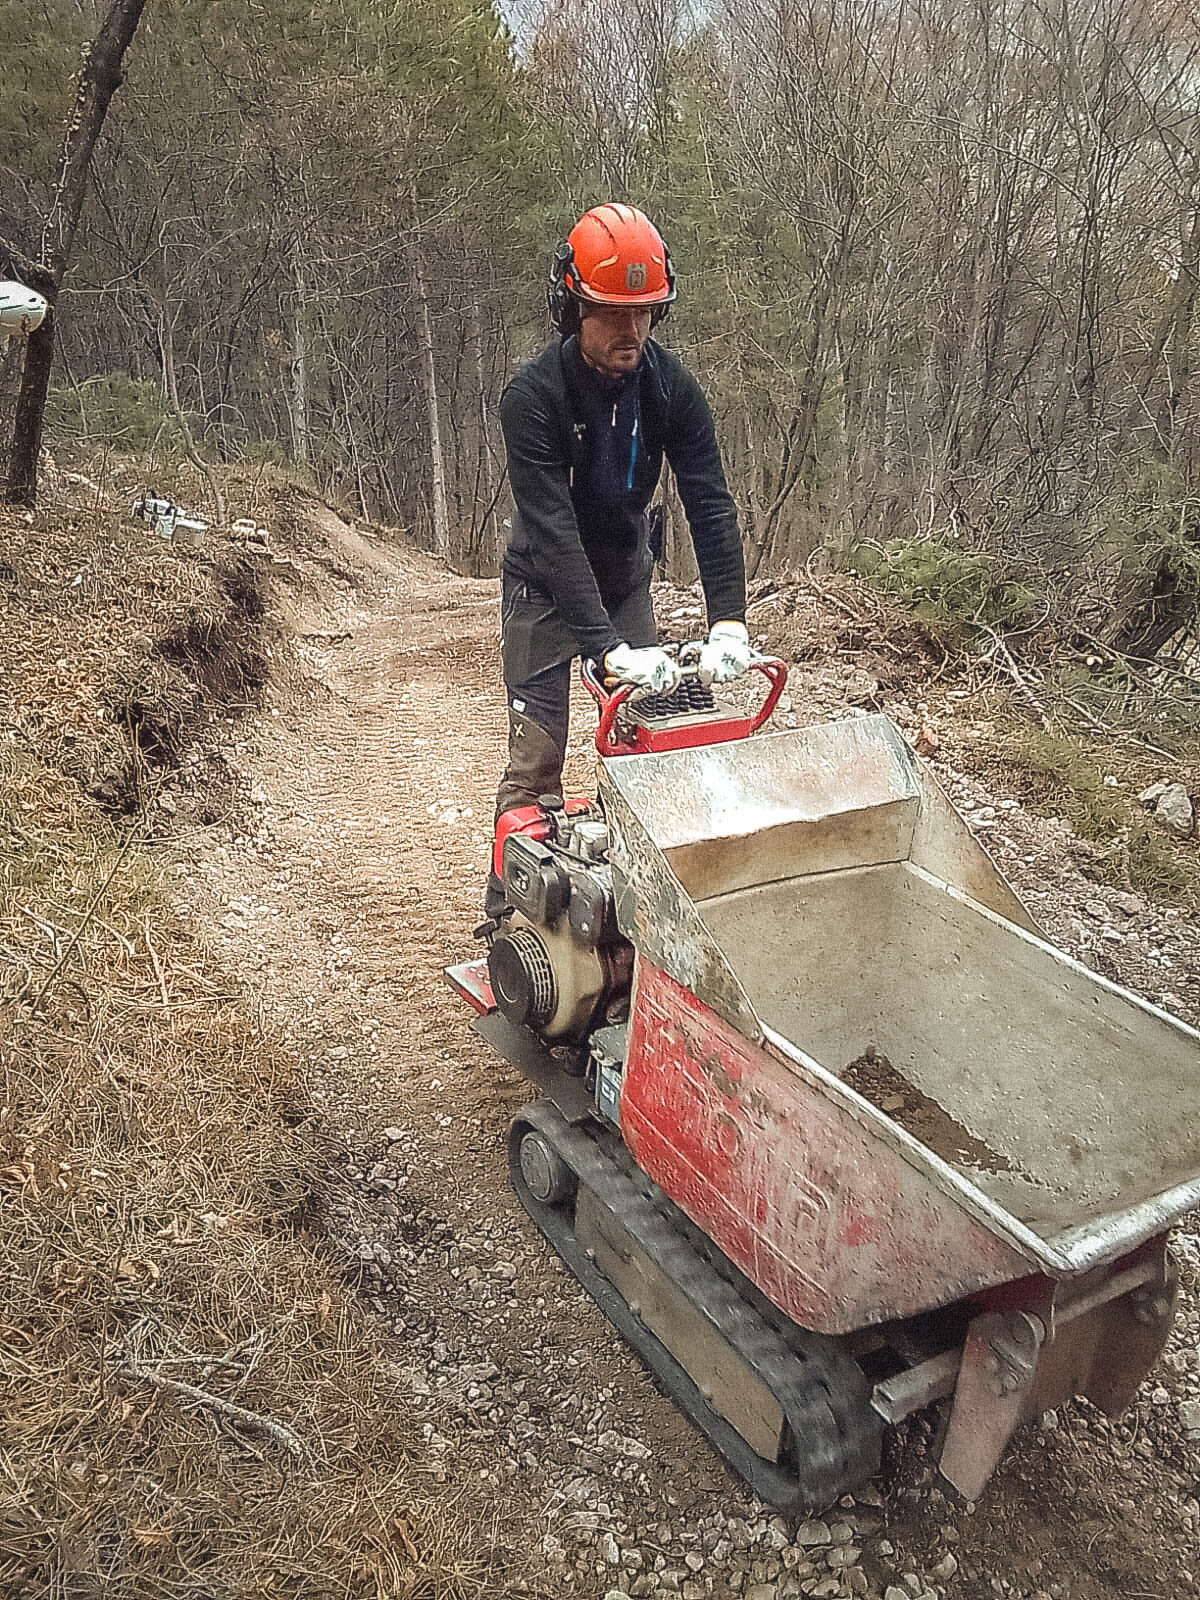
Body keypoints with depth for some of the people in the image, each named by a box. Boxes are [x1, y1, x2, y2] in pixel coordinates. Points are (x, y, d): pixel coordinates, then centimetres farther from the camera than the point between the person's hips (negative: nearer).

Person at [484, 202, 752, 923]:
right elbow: (552, 530, -34)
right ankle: (509, 909, 7)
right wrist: (609, 647, -43)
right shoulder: (533, 395, -26)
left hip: (626, 578, 4)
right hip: (545, 586, -4)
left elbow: (710, 503, -18)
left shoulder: (672, 387, -14)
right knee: (537, 755, -7)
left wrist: (730, 620, -31)